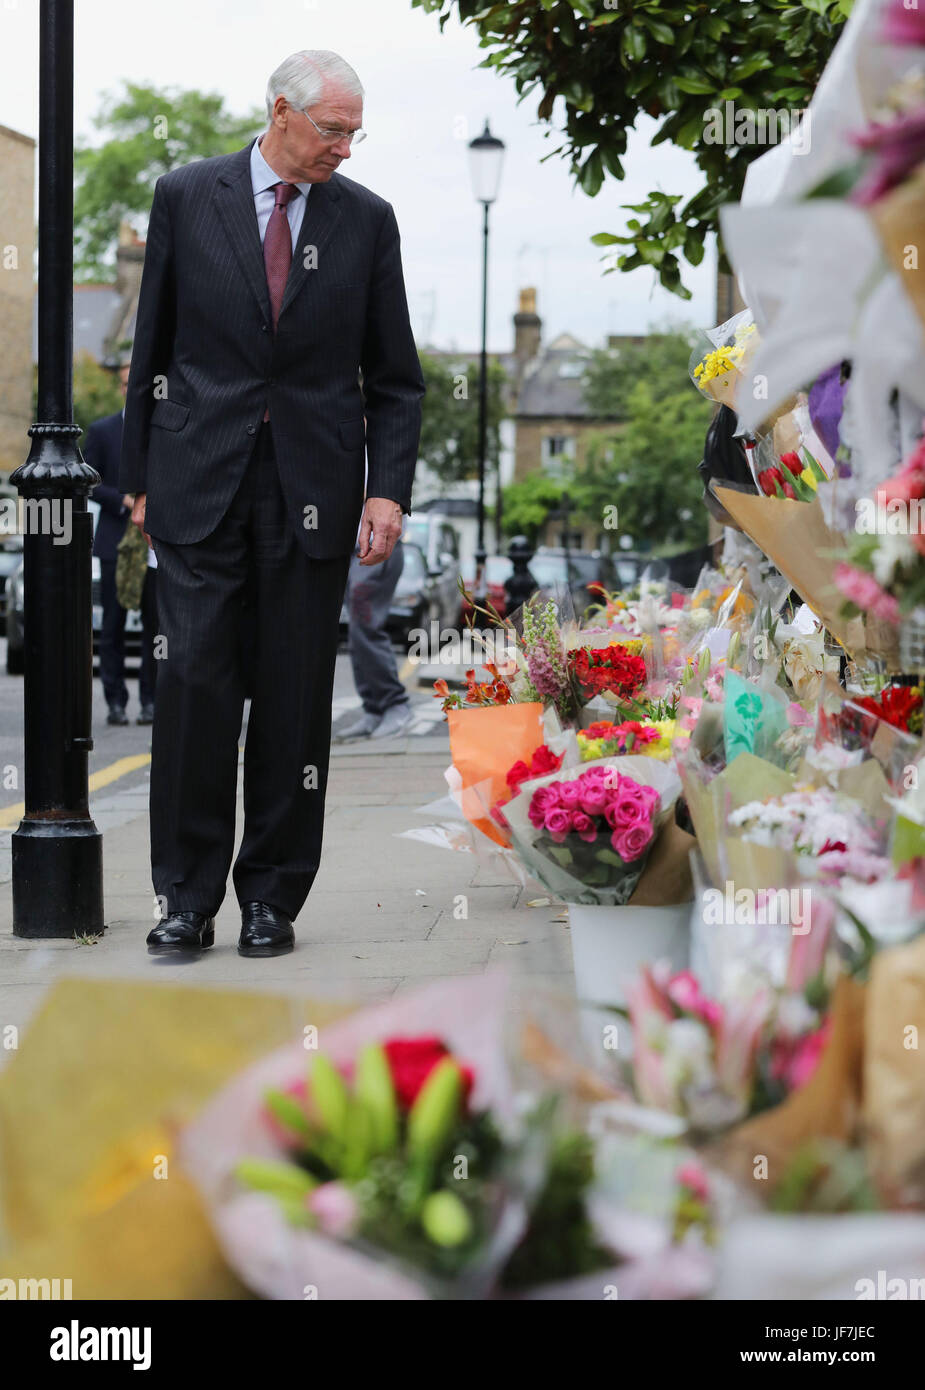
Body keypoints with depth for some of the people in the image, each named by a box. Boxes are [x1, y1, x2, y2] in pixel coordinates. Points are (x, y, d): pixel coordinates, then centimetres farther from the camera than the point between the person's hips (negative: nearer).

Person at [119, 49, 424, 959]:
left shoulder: (366, 218, 6)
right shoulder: (186, 196, 4)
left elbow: (394, 376, 8)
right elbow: (153, 348, 8)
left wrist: (389, 489, -3)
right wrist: (141, 474, 5)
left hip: (312, 490, 1)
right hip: (200, 479, -1)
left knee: (294, 696, 2)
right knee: (194, 682, -7)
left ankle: (272, 899, 12)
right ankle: (187, 898, 3)